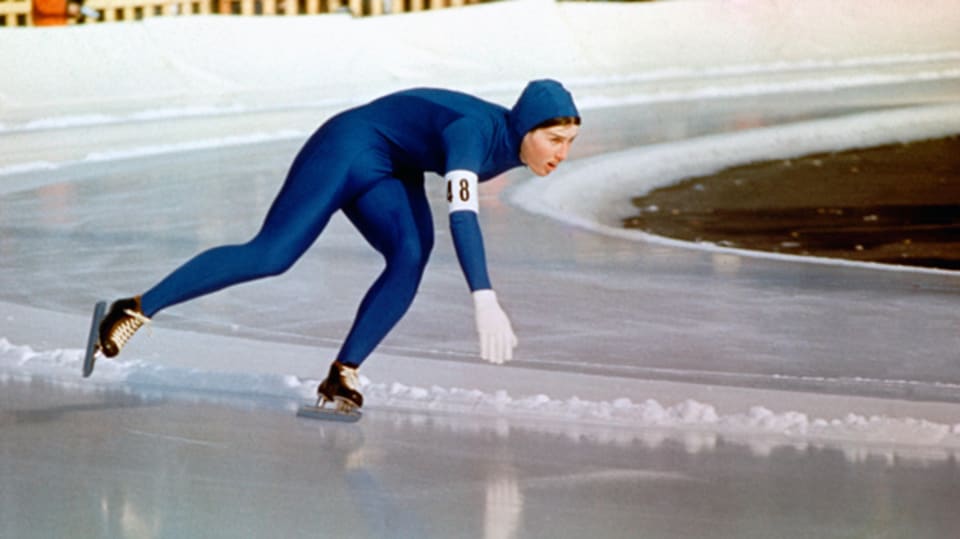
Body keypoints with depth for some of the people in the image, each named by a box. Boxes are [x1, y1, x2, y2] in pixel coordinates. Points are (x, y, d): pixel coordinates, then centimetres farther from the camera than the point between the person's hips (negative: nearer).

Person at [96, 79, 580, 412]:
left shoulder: (518, 144, -8)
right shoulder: (473, 133, -34)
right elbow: (462, 216, -47)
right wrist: (485, 301, -54)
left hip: (392, 175, 8)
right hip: (349, 148, -8)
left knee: (412, 258, -21)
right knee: (270, 255, -16)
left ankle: (342, 375, -18)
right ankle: (137, 309, -8)